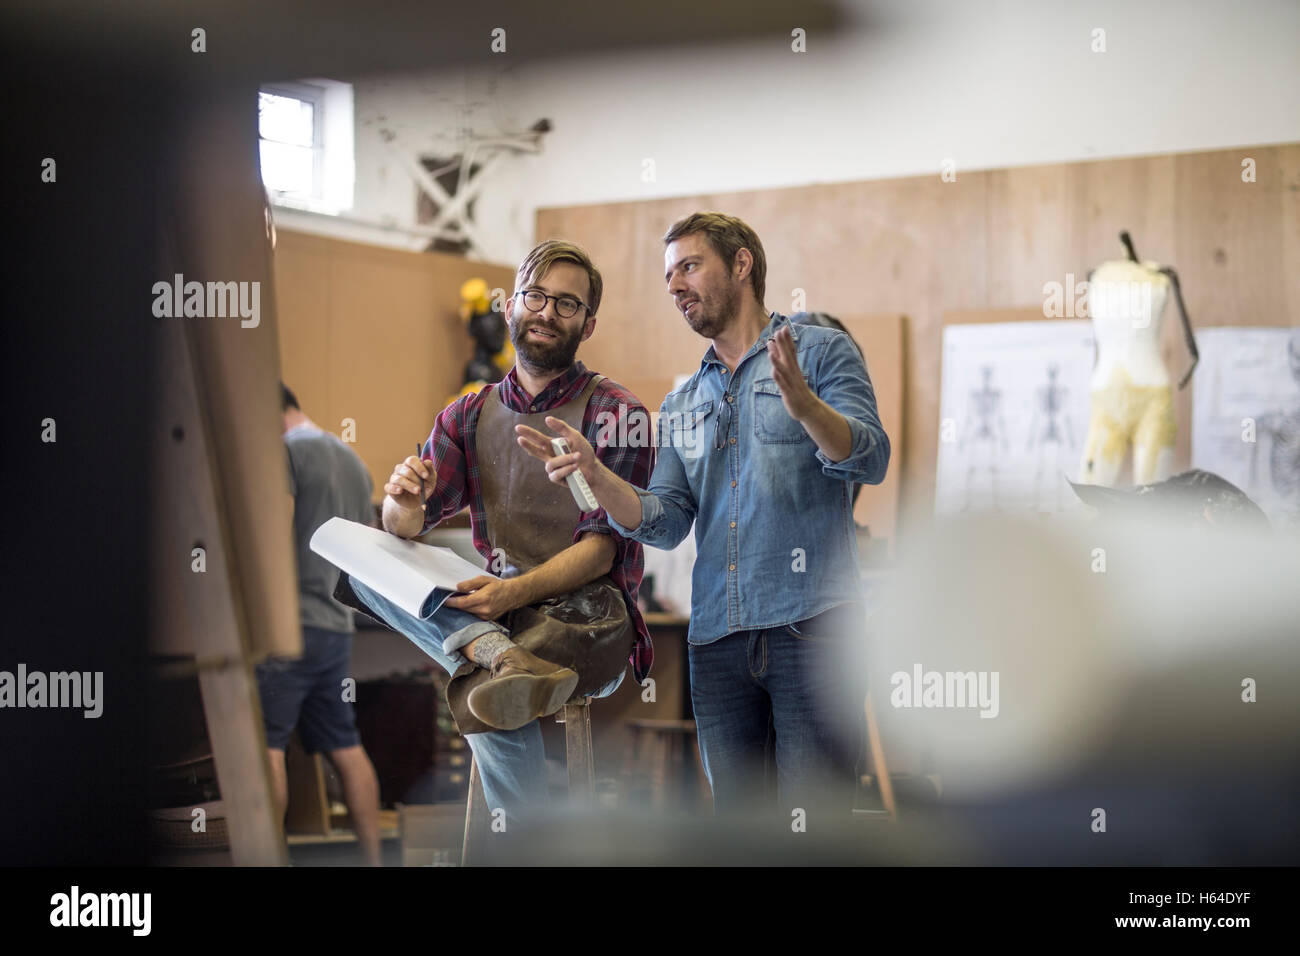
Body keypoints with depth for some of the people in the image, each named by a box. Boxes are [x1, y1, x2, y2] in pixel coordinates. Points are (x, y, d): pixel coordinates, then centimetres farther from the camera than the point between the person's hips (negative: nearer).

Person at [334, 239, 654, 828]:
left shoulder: (616, 414, 0)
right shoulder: (468, 416, 15)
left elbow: (604, 546, -9)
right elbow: (405, 527, 7)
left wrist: (516, 591, -27)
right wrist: (405, 501, -19)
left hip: (586, 617, -6)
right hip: (494, 608, 6)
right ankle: (499, 655, -39)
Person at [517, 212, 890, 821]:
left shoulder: (821, 352, 5)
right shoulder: (682, 405, 20)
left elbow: (870, 458, -10)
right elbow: (664, 523, 10)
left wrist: (803, 405, -29)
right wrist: (593, 474, -7)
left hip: (810, 626, -5)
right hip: (717, 636, 5)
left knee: (813, 830, -7)